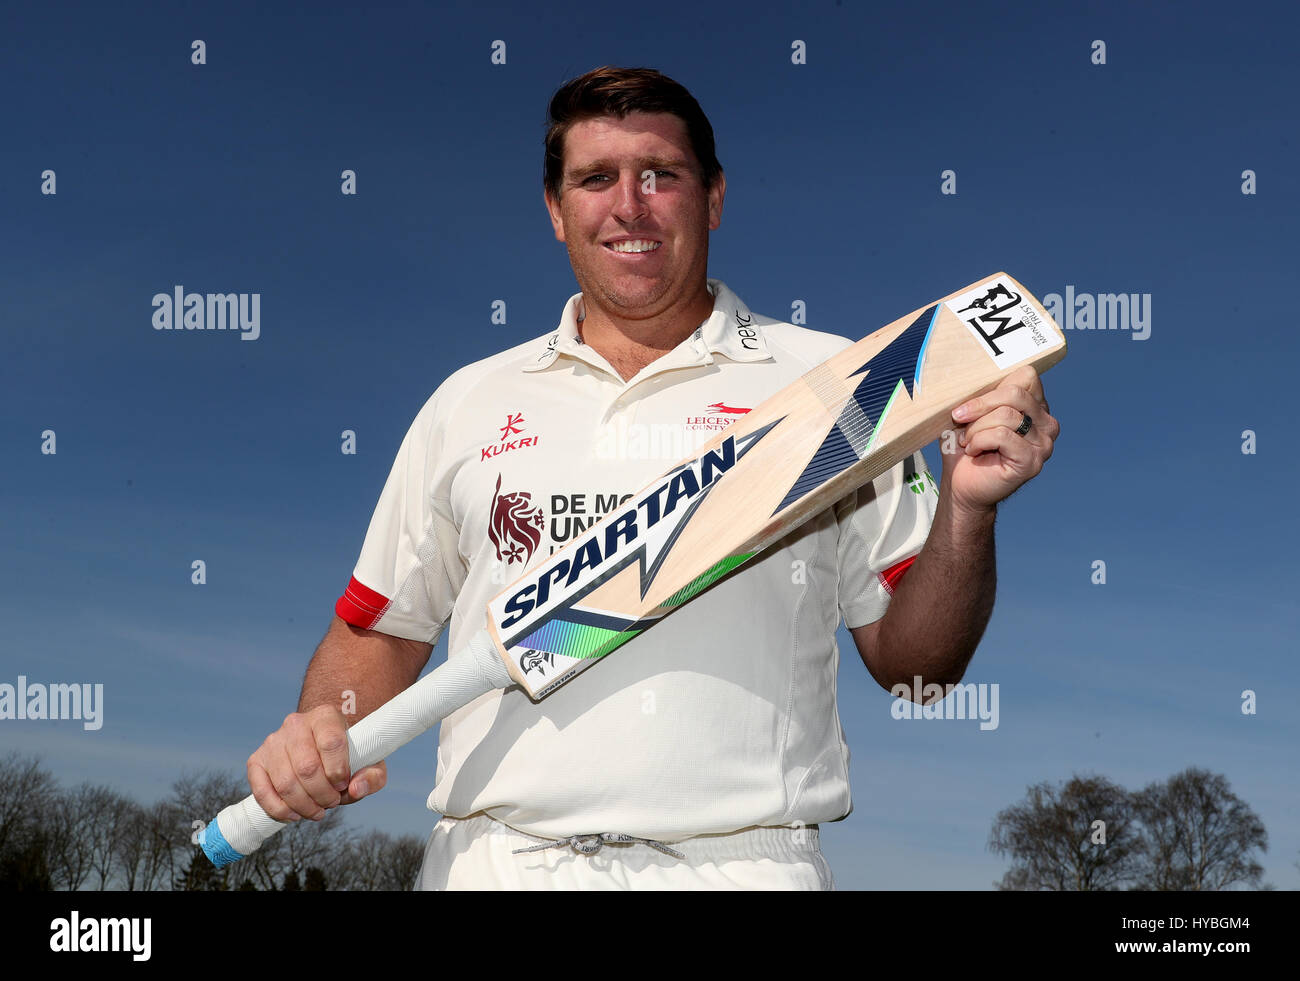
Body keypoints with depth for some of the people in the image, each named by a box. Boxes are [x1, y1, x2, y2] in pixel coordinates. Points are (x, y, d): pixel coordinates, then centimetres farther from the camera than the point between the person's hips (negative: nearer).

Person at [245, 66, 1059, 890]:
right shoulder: (468, 404, 12)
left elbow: (913, 664, 4)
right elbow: (382, 630, 17)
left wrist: (966, 510, -11)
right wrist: (327, 728, -1)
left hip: (742, 861, -1)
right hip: (492, 859, 1)